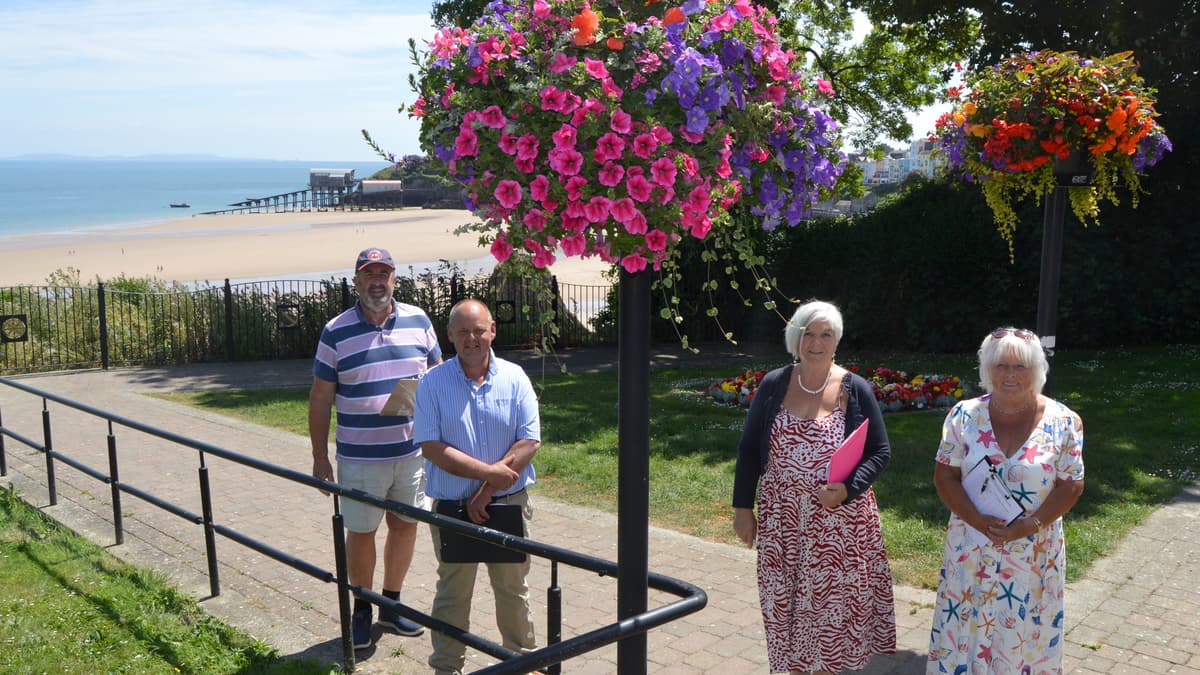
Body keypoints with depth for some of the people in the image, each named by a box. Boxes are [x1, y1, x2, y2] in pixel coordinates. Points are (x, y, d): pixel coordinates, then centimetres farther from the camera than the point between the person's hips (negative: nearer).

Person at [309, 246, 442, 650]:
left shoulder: (418, 321, 2)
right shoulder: (336, 332, -5)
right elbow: (320, 397, -1)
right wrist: (319, 458, -2)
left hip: (414, 451, 3)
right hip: (360, 458, -3)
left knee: (405, 525, 13)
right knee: (360, 533, 8)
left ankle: (391, 603, 32)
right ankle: (361, 611, 27)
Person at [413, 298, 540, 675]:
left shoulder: (514, 378, -2)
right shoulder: (433, 383, -5)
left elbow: (529, 442, -7)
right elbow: (431, 447, -12)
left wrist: (487, 492, -14)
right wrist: (487, 471, -19)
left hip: (510, 503, 1)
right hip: (452, 508, -1)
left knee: (513, 589, 15)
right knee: (452, 594, 11)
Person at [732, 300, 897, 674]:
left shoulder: (855, 390, -5)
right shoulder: (773, 385, -1)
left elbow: (880, 452, -1)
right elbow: (749, 449, 4)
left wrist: (848, 489, -17)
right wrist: (742, 507, 3)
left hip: (839, 519, -1)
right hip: (783, 518, 1)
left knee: (832, 601, 8)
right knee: (785, 599, 9)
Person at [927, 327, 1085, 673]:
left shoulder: (1063, 422, -6)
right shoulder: (964, 415, -5)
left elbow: (1071, 484, -4)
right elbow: (945, 476, -3)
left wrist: (1030, 525, -17)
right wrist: (977, 520, -18)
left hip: (1034, 553, 0)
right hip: (972, 549, 1)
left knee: (1027, 634, 12)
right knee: (965, 628, 10)